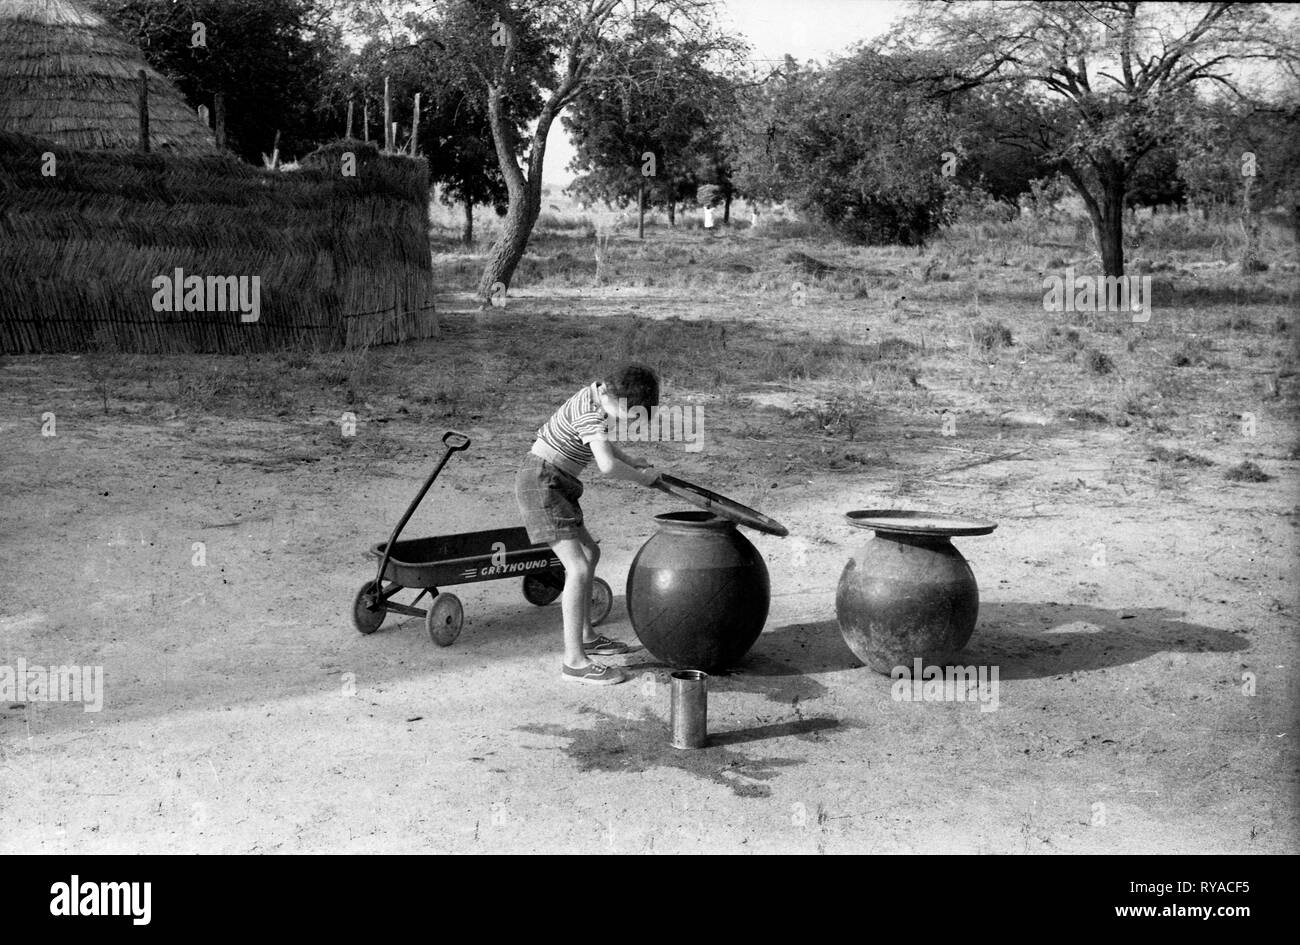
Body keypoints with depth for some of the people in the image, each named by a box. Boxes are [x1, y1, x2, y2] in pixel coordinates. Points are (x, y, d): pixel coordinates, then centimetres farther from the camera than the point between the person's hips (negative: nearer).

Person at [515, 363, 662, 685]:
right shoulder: (590, 411, -23)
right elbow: (607, 465, -34)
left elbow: (600, 441, 26)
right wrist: (641, 477, -16)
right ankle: (575, 661, -13)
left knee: (590, 553, 22)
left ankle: (586, 636, 35)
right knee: (578, 568, -15)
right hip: (541, 484, -11)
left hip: (557, 485, 11)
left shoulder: (597, 395, 7)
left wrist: (630, 460, 13)